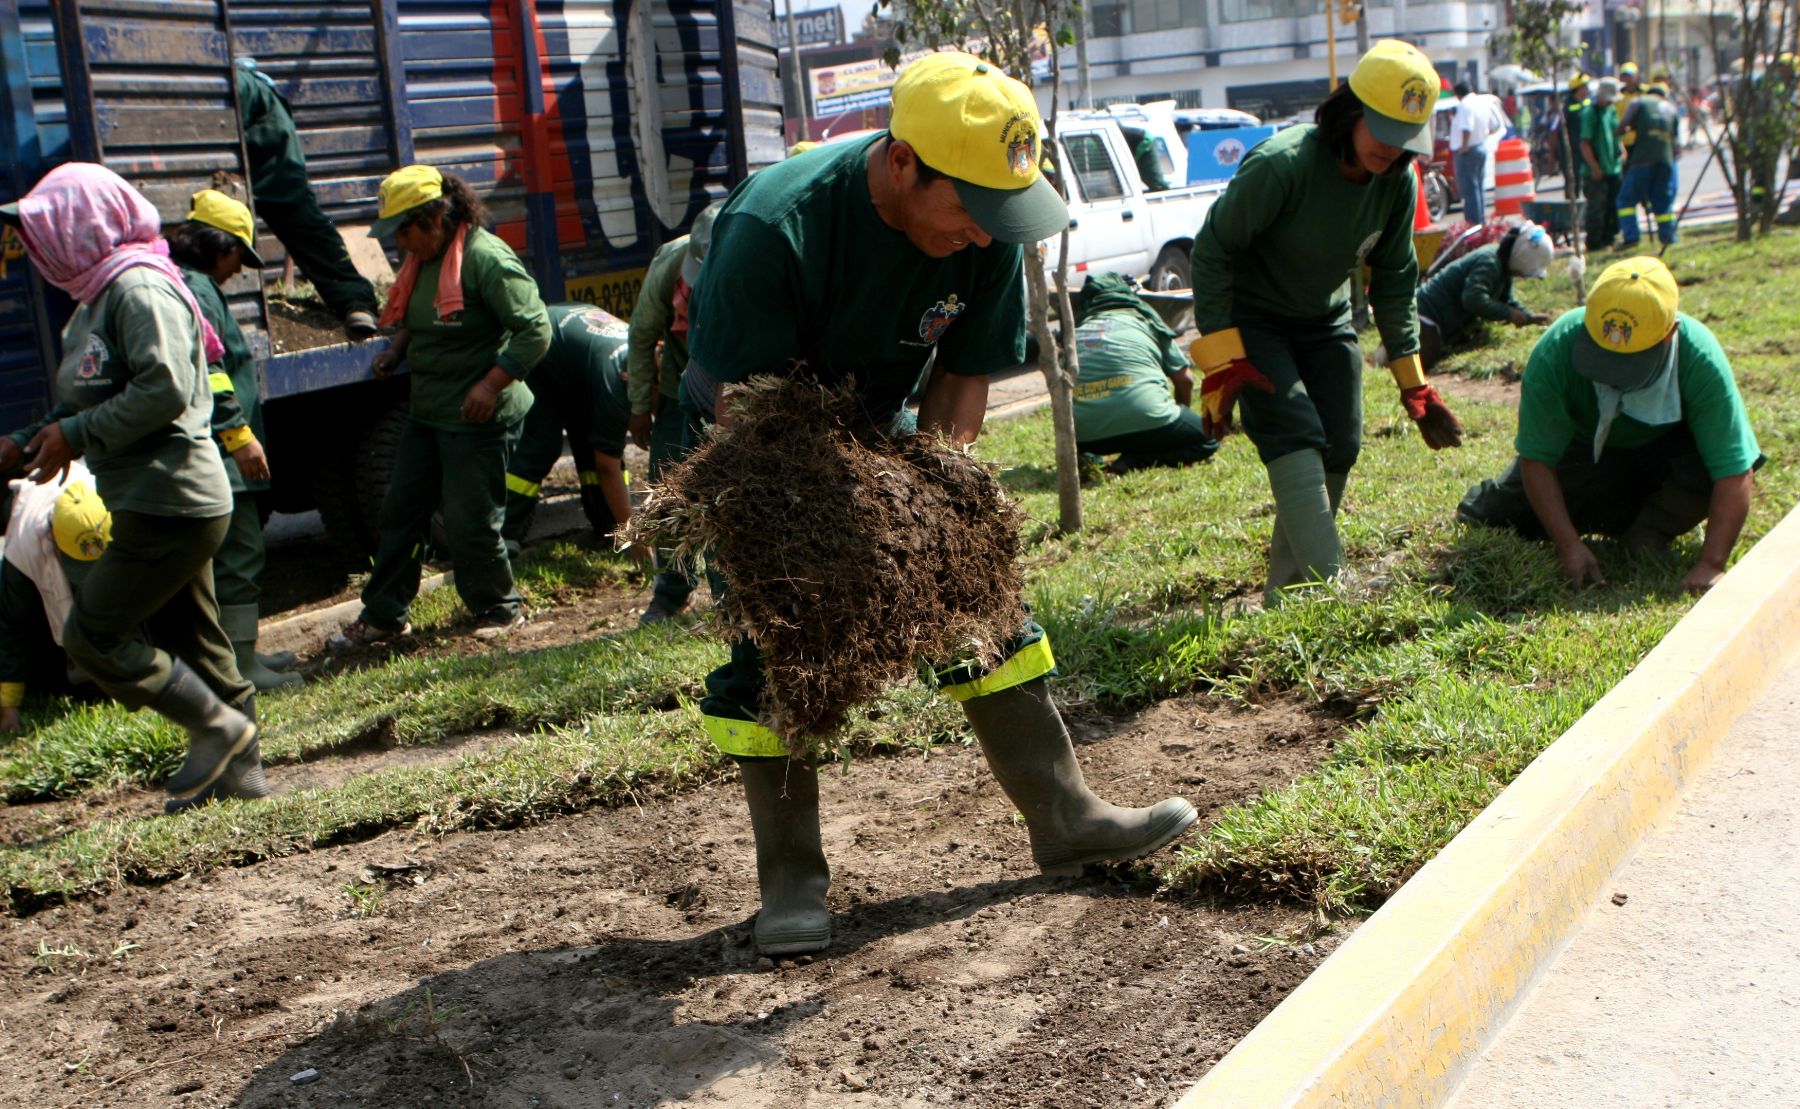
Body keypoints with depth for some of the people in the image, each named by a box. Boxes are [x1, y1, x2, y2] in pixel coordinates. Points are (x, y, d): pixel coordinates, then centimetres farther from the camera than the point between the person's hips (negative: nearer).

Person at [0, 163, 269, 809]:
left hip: (170, 505, -10)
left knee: (92, 635, -6)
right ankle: (237, 769, 23)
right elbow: (86, 400, 21)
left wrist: (74, 435, -19)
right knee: (188, 641, 15)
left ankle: (218, 726, 1)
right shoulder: (100, 295, 16)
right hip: (160, 504, 10)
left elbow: (164, 391, -27)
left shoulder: (139, 287, -15)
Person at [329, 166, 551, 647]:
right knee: (400, 511, 12)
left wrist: (491, 384, -24)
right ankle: (382, 615, 22)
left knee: (469, 522, -1)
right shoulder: (422, 260, 10)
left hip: (478, 420, -9)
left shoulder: (486, 259, -19)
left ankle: (500, 608, 21)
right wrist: (395, 351, 7)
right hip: (427, 412, 9)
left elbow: (535, 330, -21)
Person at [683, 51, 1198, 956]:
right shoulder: (770, 228, -36)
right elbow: (743, 407, -30)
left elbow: (963, 374, -10)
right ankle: (791, 879, 0)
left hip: (879, 428, 5)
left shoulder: (988, 229, -20)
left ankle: (1064, 819, 10)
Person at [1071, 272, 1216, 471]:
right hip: (1144, 418, -5)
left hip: (1085, 438, 5)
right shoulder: (1142, 318, 15)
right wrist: (1181, 412, 36)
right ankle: (1135, 460, -7)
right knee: (1207, 440, 17)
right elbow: (1184, 378, 16)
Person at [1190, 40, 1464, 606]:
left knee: (1340, 447, -1)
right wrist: (1220, 361, -25)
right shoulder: (1281, 165, -29)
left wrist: (1413, 382, 4)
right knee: (1295, 437, -21)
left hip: (1325, 320, 6)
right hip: (1252, 319, -6)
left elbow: (1394, 280, 4)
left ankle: (1287, 584, 12)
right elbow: (1212, 248, -21)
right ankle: (1325, 585, -25)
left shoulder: (1398, 181, -9)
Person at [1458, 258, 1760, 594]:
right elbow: (1536, 459, -27)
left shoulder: (1701, 360, -35)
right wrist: (1568, 545, -34)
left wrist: (1711, 565, -44)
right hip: (1582, 449, 2)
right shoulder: (1554, 352, -34)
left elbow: (1735, 473, -35)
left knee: (1708, 465, -35)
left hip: (1663, 449, -2)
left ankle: (1647, 535, -5)